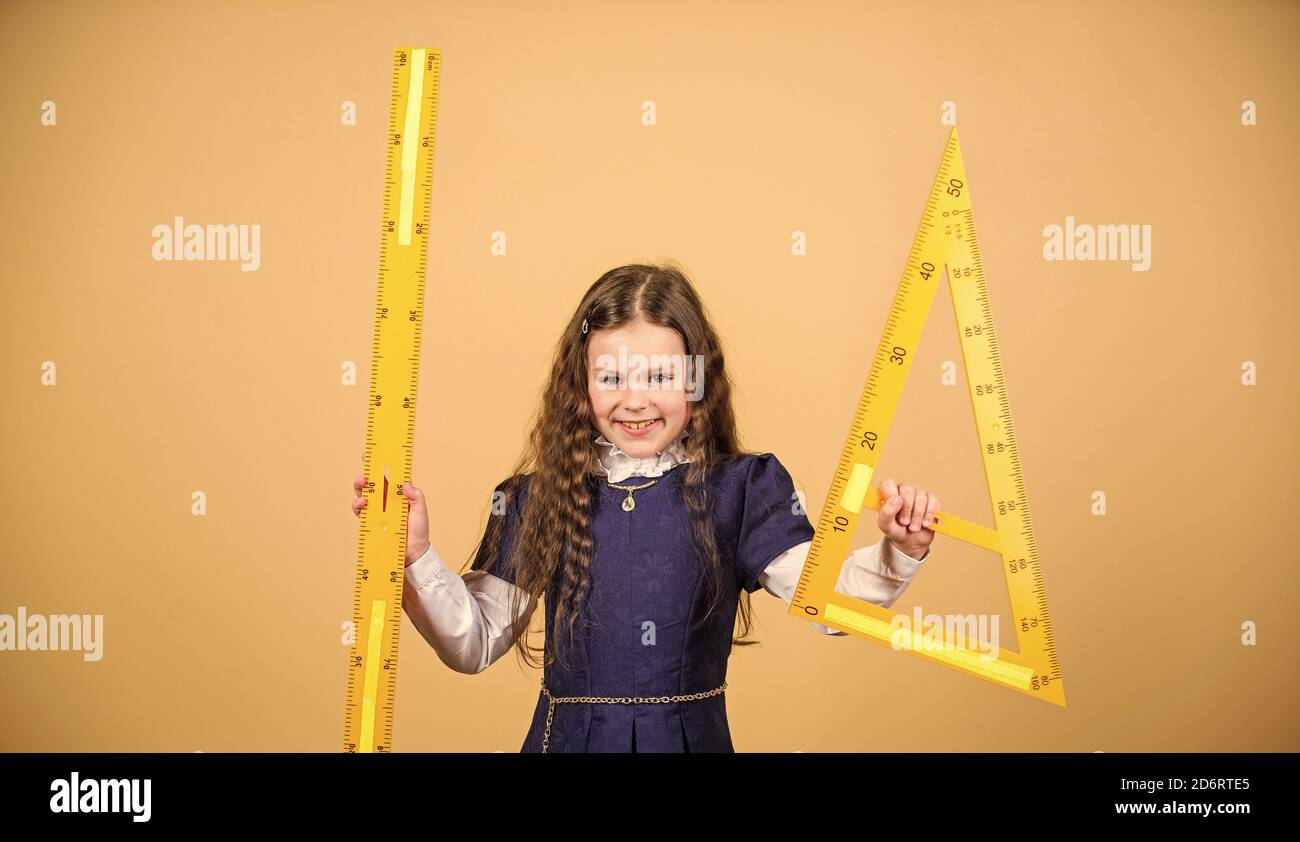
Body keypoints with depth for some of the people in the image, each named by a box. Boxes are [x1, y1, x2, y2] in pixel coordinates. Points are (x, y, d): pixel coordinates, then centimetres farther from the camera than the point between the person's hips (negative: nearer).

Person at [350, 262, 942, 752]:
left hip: (692, 735, 0)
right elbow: (474, 643, 1)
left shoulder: (743, 488, -5)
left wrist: (897, 553, -32)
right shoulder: (536, 498, -1)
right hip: (567, 735, 1)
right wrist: (416, 556, -12)